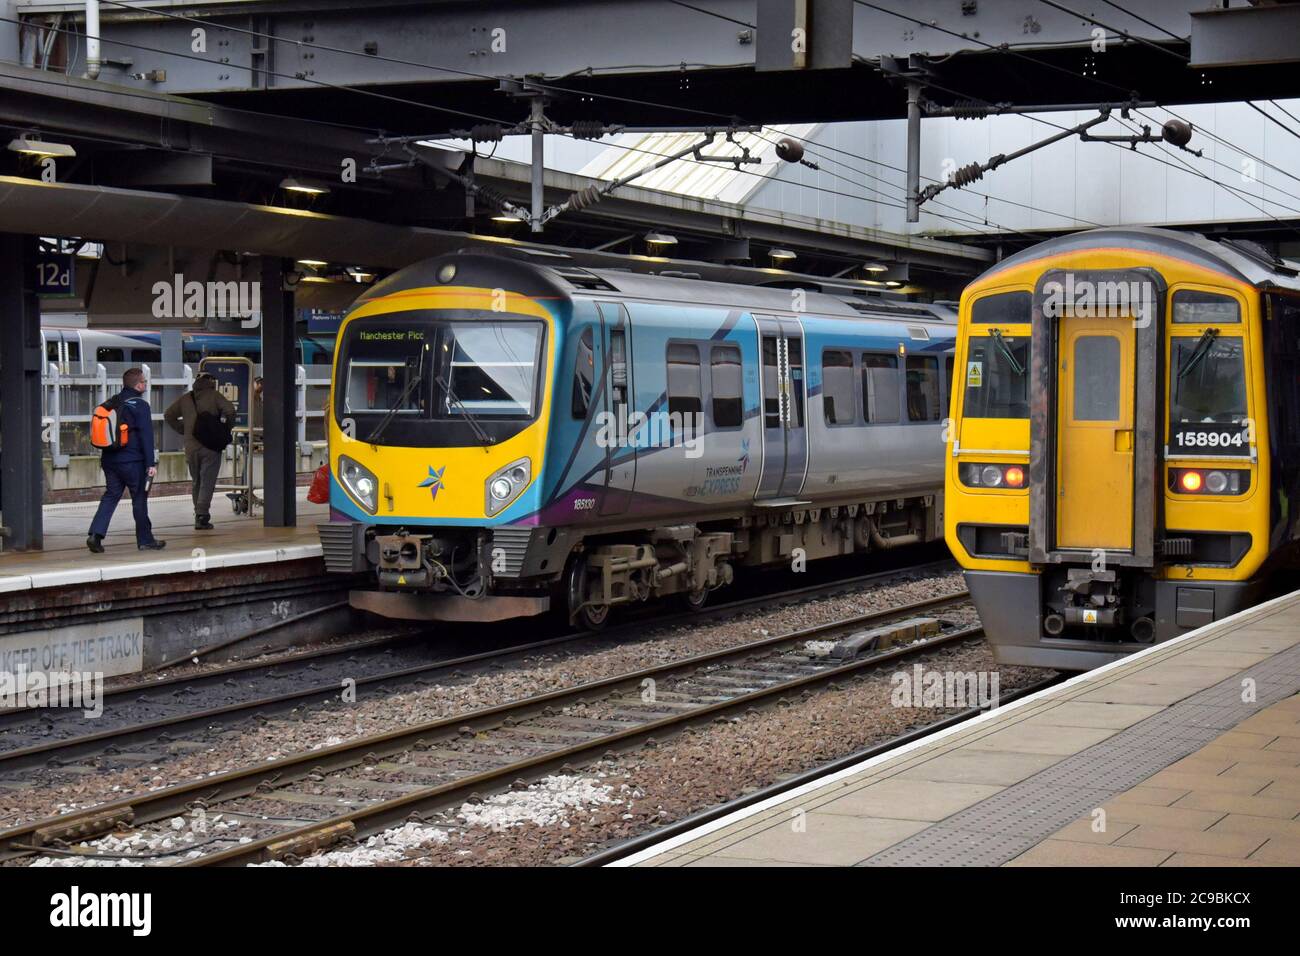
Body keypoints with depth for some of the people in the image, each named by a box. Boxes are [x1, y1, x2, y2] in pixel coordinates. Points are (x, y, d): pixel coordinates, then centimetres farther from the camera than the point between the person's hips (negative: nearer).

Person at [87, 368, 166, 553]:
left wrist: (105, 457, 23)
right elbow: (146, 436, -14)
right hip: (132, 461, -6)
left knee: (110, 496, 9)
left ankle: (95, 534, -7)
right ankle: (145, 540, 11)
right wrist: (150, 464, -13)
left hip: (110, 460, 6)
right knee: (140, 499, 4)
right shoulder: (140, 405, -11)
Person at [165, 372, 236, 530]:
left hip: (191, 447, 4)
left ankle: (199, 515, 19)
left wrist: (183, 430, 14)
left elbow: (168, 415, 13)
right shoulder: (215, 396, -2)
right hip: (210, 447, -4)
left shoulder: (186, 398, 11)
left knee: (196, 482, 17)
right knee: (207, 483, -4)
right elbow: (230, 410, -16)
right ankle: (202, 517, -13)